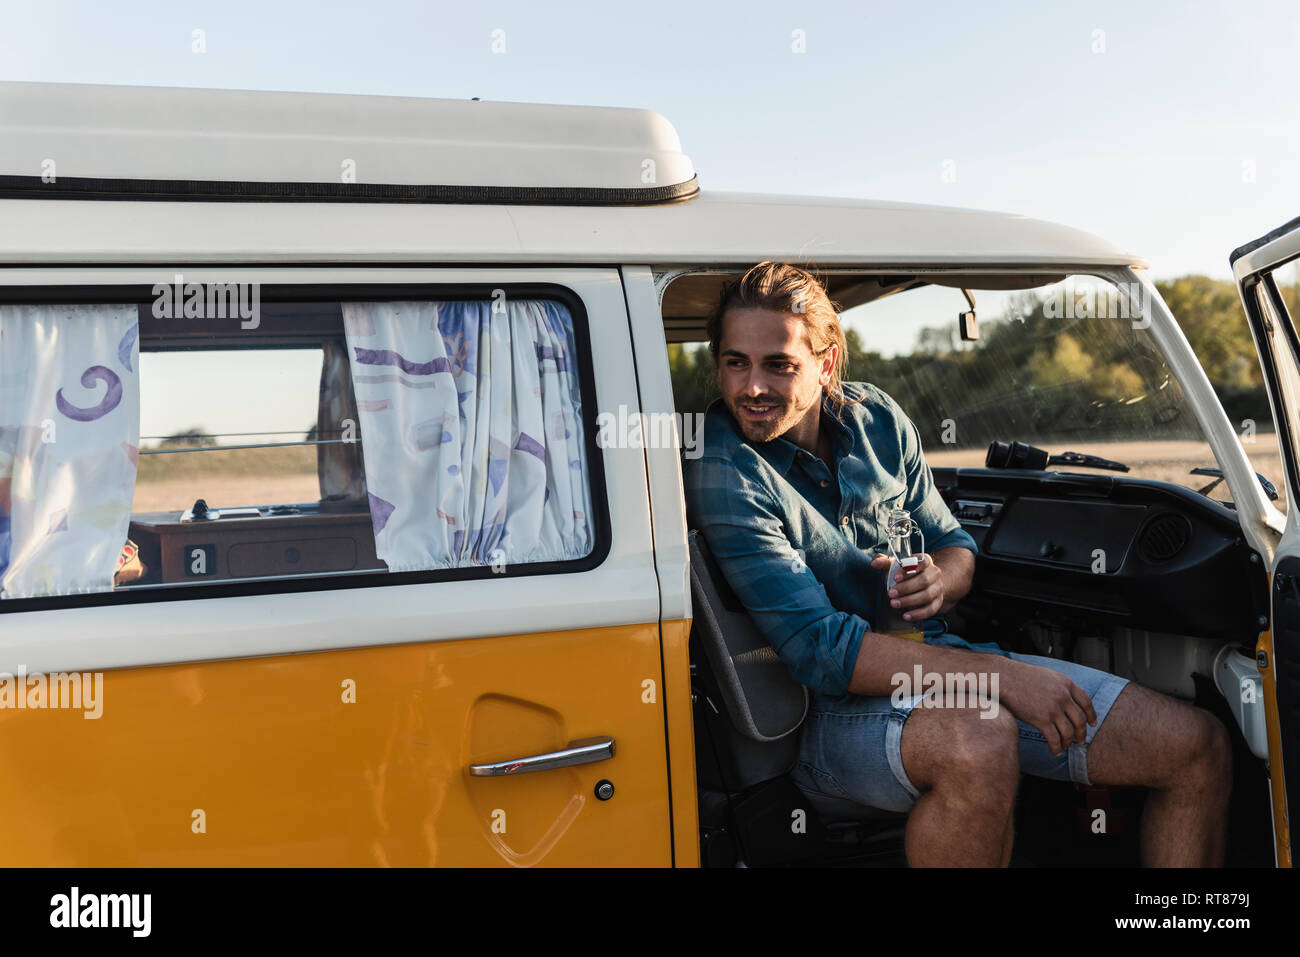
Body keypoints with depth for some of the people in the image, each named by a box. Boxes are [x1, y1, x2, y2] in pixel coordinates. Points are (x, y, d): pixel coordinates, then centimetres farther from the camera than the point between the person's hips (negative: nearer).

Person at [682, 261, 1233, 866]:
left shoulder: (877, 419, 4)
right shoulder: (721, 471, -16)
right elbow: (818, 649, -23)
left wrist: (940, 581, -11)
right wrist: (1004, 677, -27)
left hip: (940, 656, 7)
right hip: (835, 707, -6)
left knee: (1198, 747, -1)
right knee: (979, 739, -40)